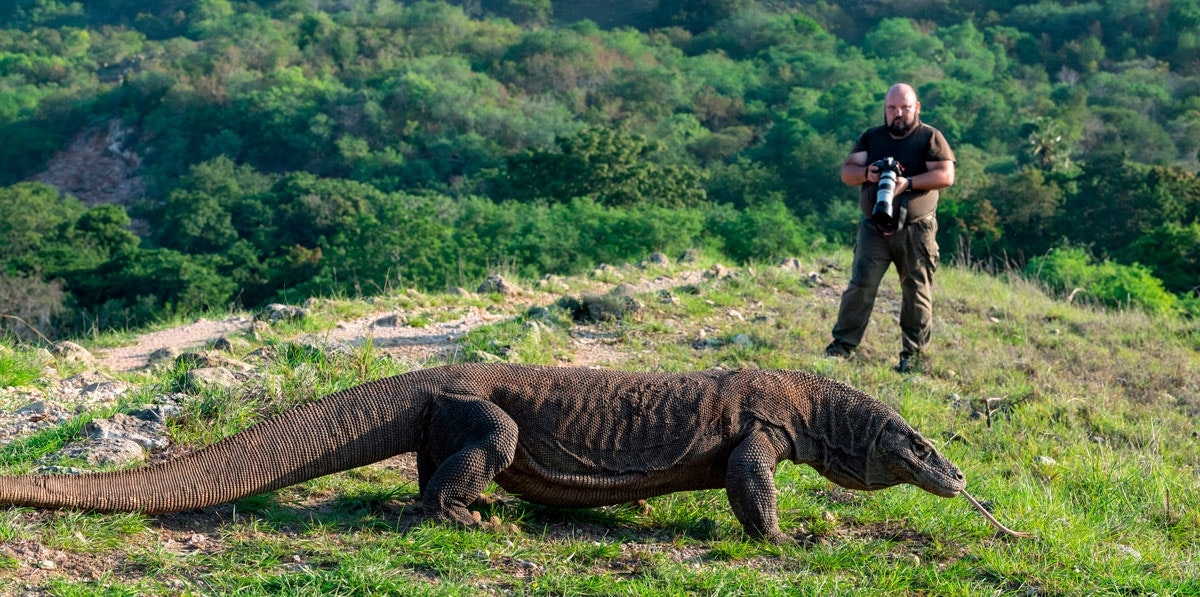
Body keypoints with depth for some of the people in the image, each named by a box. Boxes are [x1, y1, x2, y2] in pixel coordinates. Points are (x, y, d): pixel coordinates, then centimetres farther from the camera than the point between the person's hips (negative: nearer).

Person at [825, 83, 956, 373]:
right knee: (861, 285, -4)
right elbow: (846, 172, 7)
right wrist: (866, 173, -16)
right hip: (874, 229, 2)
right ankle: (842, 344, 0)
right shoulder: (870, 137, 12)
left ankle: (913, 354, 9)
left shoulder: (930, 138, 1)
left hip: (916, 231, -2)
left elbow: (946, 175, -10)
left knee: (917, 292, 2)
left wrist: (908, 183, -22)